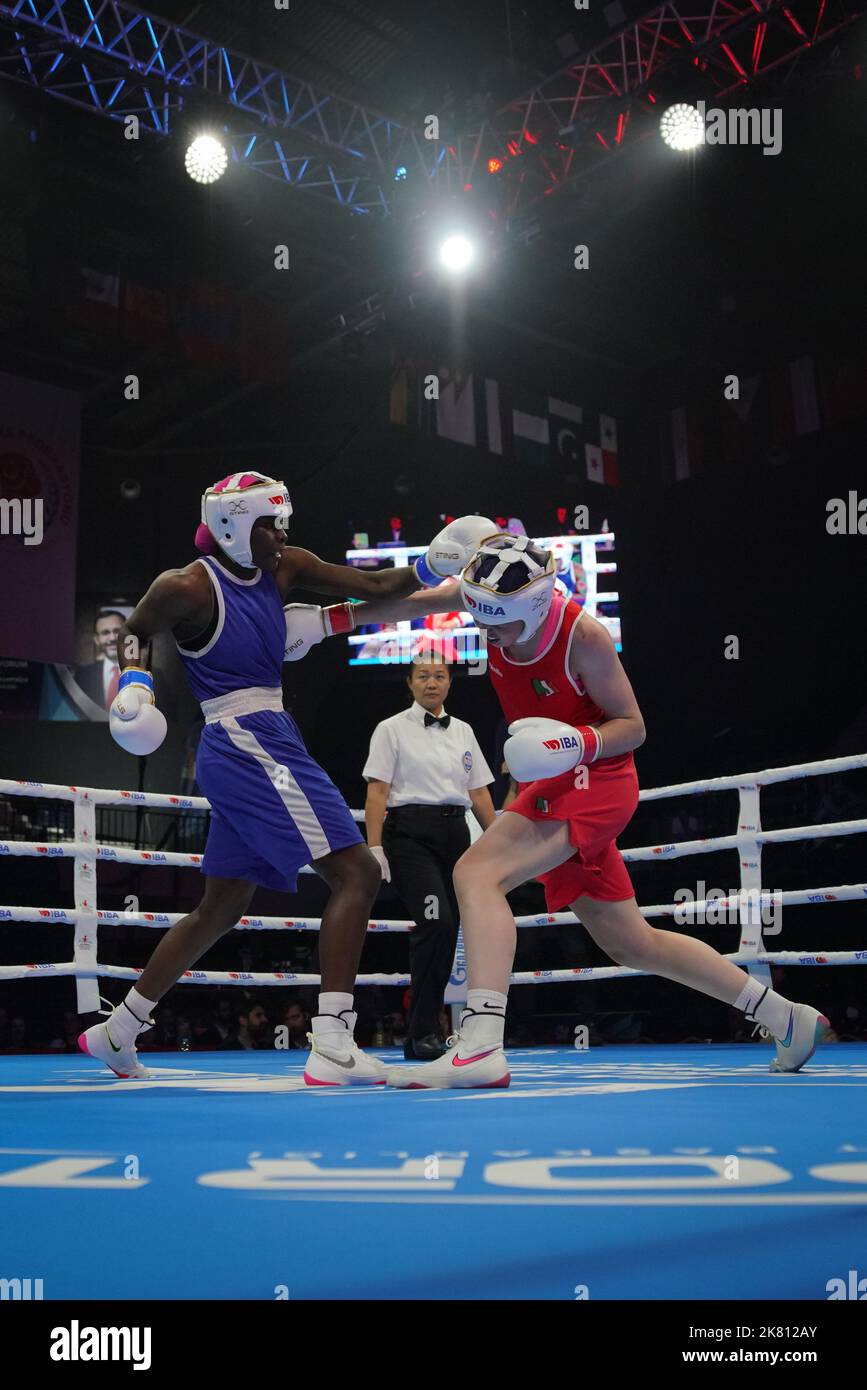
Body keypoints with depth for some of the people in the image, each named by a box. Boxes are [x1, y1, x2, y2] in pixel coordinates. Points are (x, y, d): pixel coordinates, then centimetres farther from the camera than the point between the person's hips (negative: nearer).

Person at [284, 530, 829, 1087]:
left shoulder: (582, 633, -21)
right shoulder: (493, 597, -4)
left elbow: (633, 727, -13)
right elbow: (410, 601, -1)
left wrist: (578, 744, -30)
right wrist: (328, 620, -11)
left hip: (592, 779, -8)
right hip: (555, 786, 8)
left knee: (477, 871, -26)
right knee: (631, 944, 15)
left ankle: (480, 1047, -36)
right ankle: (787, 1017, 28)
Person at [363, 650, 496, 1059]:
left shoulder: (463, 731, 17)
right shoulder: (392, 729, 3)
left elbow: (479, 792, 17)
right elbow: (377, 792, -4)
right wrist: (374, 848, -13)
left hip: (455, 833, 6)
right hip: (410, 833, -5)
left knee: (445, 931, 4)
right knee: (437, 921, -22)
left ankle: (420, 1033, 15)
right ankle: (424, 1032, -15)